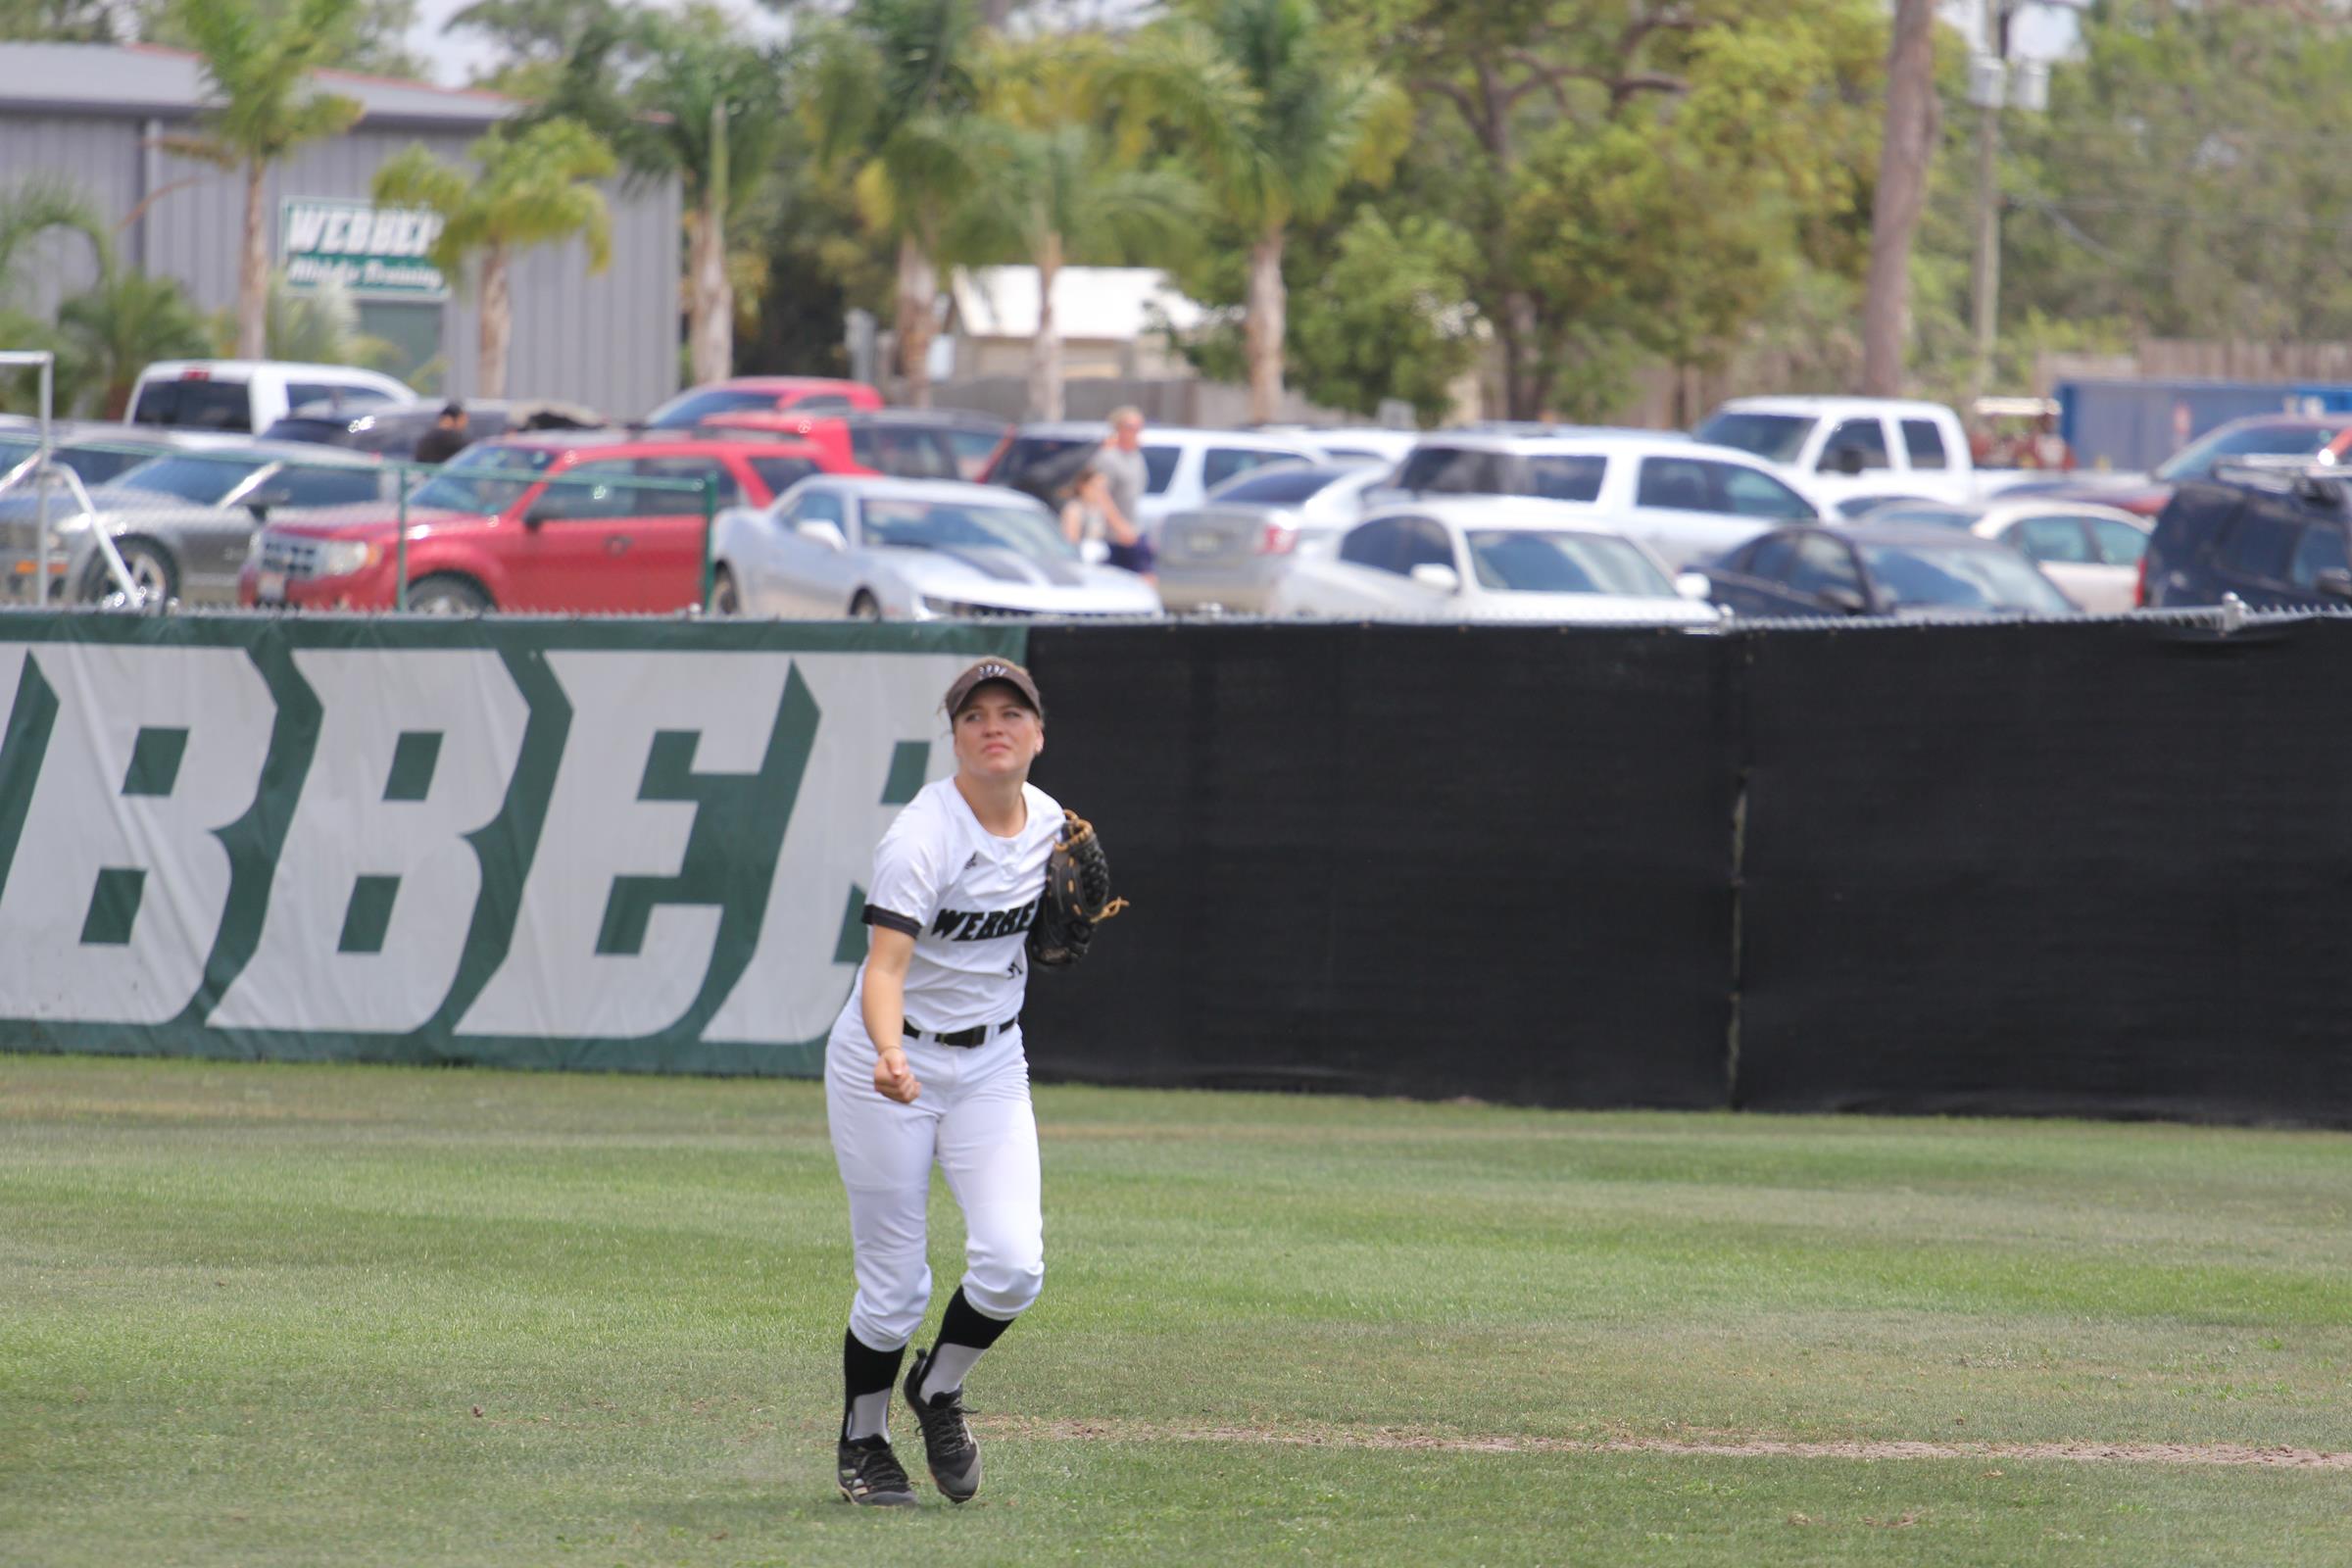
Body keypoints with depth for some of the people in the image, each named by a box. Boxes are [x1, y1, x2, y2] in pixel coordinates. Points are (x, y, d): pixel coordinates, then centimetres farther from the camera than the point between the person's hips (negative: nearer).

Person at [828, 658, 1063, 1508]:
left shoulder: (1046, 821, -1)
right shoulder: (923, 838, -22)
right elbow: (885, 966, -34)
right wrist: (888, 1055, -53)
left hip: (991, 1063, 5)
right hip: (895, 1063, -5)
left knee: (1012, 1263, -11)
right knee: (894, 1285, -1)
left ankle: (940, 1388, 19)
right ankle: (862, 1440, 24)